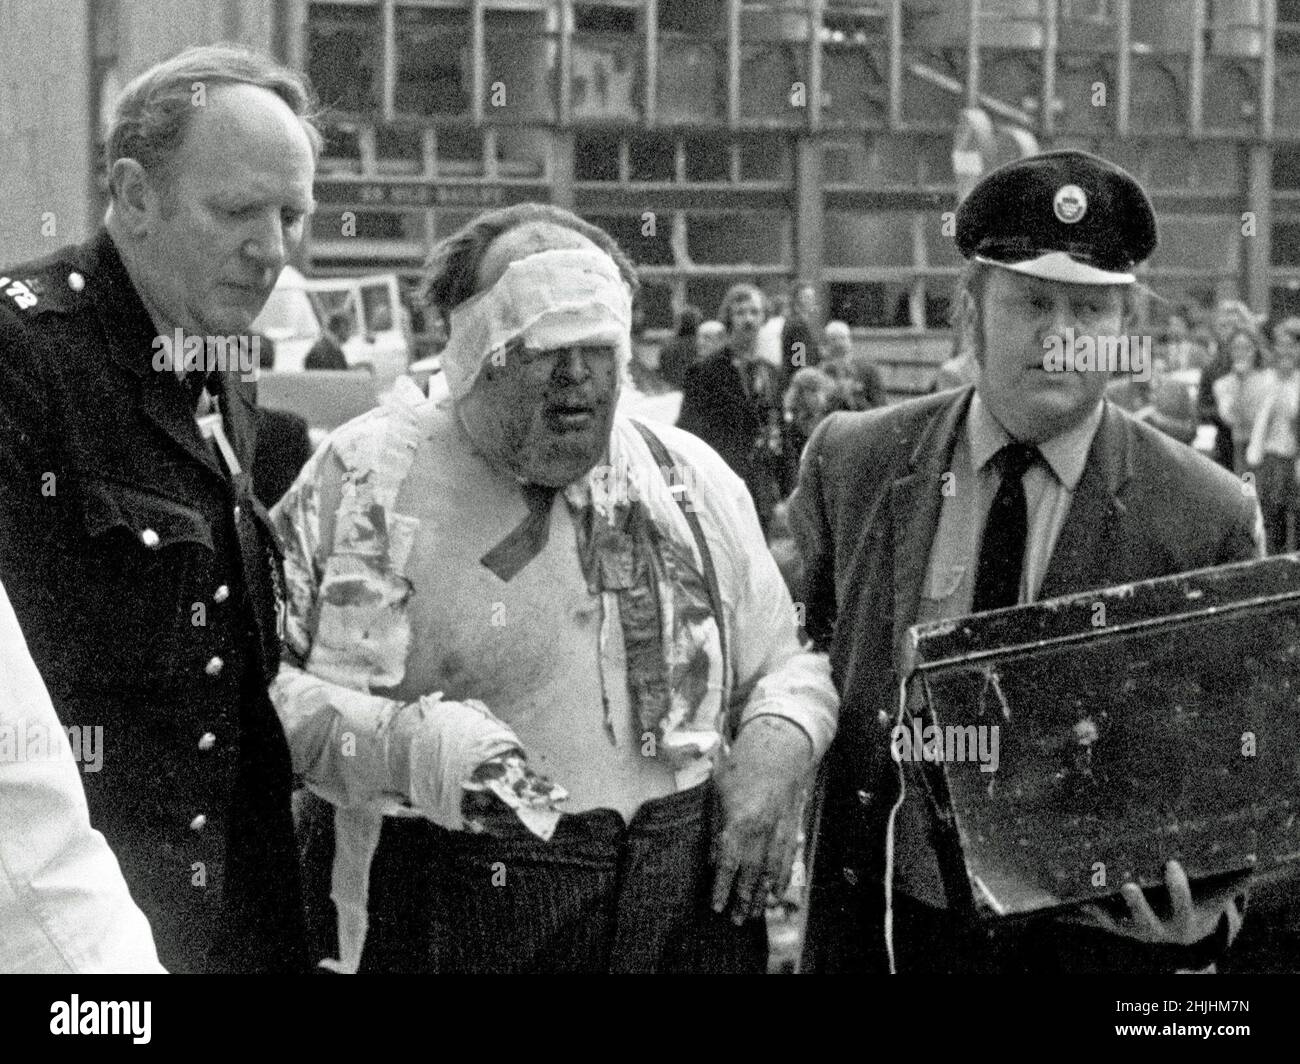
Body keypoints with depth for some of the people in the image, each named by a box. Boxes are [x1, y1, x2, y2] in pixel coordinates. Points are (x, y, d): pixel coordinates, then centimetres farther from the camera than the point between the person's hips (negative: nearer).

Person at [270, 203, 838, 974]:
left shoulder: (694, 478, 9)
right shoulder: (365, 477, -4)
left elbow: (788, 664, 18)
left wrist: (775, 748, -4)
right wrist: (406, 743, -24)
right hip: (447, 924, -4)